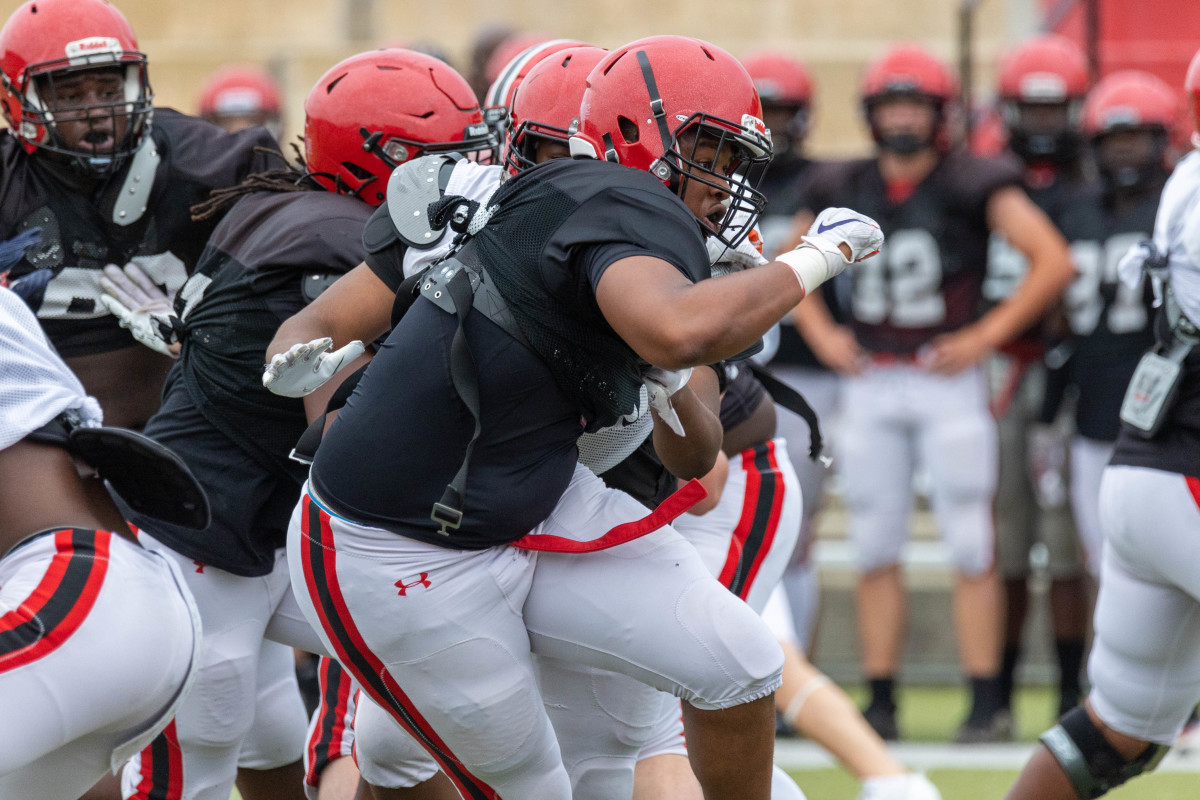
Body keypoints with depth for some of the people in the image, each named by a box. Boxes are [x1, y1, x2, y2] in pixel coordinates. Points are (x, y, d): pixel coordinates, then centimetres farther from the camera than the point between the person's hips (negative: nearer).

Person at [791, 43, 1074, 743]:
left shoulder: (971, 184, -6)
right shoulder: (846, 189, 8)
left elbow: (1054, 262, -10)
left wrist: (986, 336, -11)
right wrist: (819, 332, 10)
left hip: (948, 379, -4)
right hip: (870, 382, 4)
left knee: (972, 548, -5)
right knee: (876, 550, 5)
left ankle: (985, 703, -2)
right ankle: (881, 701, 10)